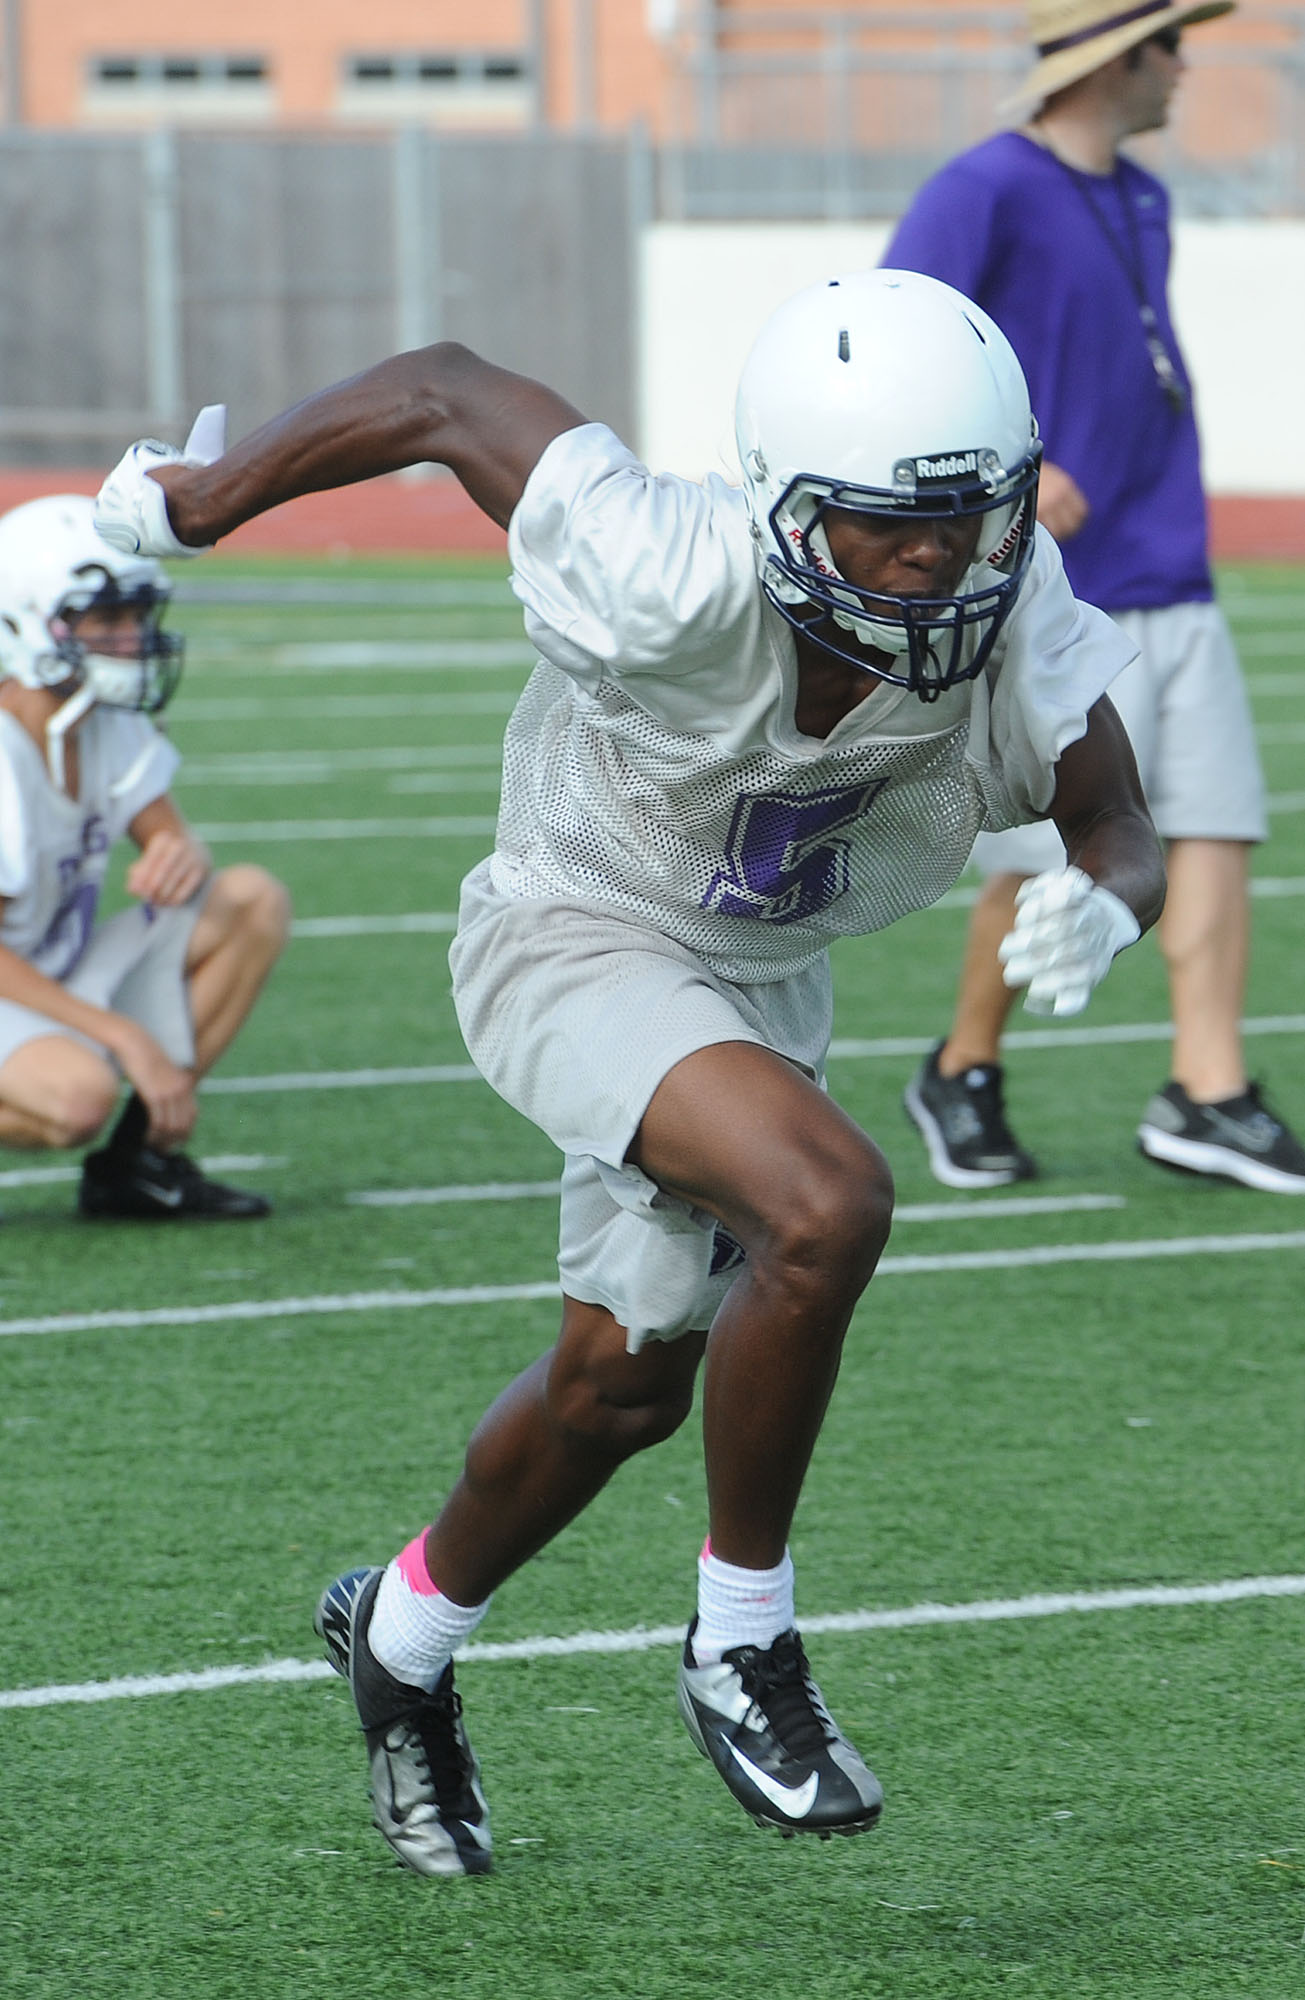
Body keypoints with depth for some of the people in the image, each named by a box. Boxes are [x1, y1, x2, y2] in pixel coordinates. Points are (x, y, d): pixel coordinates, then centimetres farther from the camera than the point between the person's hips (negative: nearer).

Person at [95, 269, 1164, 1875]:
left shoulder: (1020, 642, -27)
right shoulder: (679, 588, -37)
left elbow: (1119, 829, -11)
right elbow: (446, 398, -24)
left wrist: (1103, 905, -37)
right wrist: (198, 503, -10)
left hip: (763, 979, 6)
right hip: (579, 943, -6)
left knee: (623, 1386, 19)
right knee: (825, 1203, -30)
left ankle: (407, 1630, 48)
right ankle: (741, 1649, -10)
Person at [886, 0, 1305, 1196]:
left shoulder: (1143, 206, 16)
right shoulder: (982, 195, -10)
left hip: (1170, 583, 8)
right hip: (1048, 602, -7)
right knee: (1052, 866, -6)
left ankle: (1208, 1097, -3)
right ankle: (963, 1076, 15)